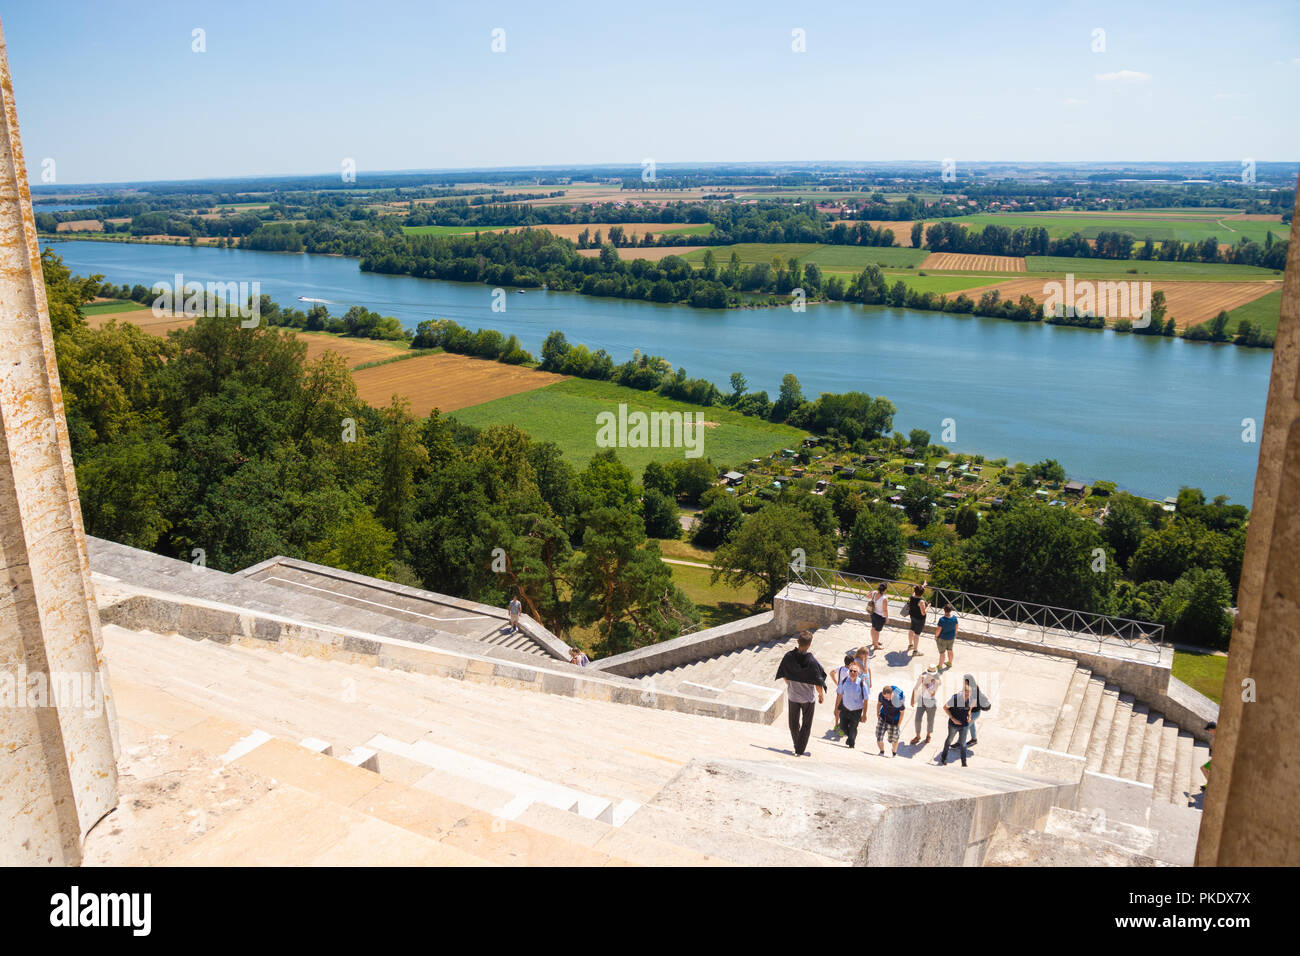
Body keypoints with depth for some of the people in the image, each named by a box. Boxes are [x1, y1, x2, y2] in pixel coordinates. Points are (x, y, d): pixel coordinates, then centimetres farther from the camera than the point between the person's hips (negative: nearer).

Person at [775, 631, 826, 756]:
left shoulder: (788, 656, -15)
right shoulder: (811, 661, -25)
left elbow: (783, 675, -1)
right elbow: (818, 683, -18)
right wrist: (821, 695, 1)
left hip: (792, 695, 3)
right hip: (808, 697, -3)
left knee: (794, 723, 20)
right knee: (806, 724, 15)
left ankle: (797, 745, 36)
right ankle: (800, 750, 18)